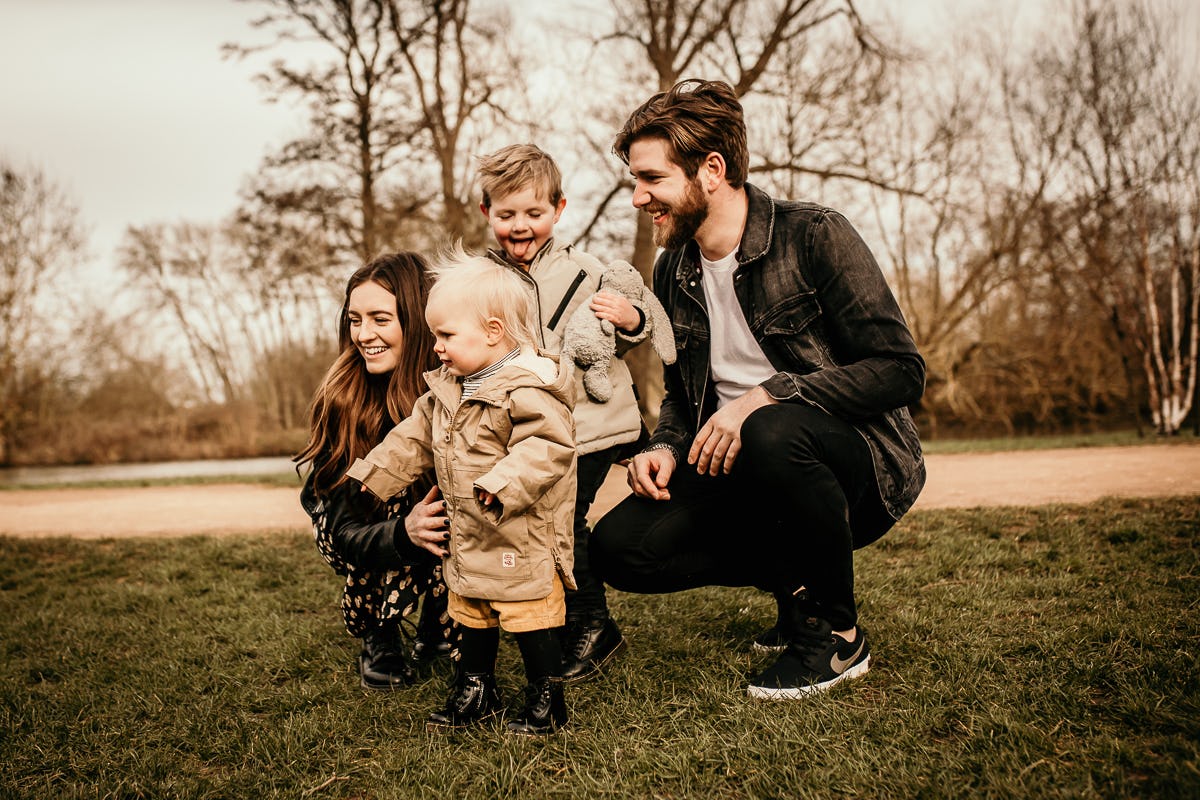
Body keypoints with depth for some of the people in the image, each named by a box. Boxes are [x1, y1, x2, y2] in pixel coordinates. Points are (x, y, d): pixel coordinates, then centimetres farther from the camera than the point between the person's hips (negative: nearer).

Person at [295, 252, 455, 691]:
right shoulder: (340, 403, -25)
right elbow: (343, 530, -26)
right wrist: (404, 533, -46)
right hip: (356, 528, -2)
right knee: (392, 493, -31)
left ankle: (436, 627, -1)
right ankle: (378, 639, -9)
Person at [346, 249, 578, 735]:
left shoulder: (528, 389, -20)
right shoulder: (445, 390, 9)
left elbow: (547, 446, -29)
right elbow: (415, 437, 19)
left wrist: (502, 482, -39)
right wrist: (374, 473, 17)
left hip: (522, 539, -9)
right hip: (467, 539, 9)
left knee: (531, 621, 1)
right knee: (471, 618, 20)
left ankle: (547, 703, 17)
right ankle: (474, 692, 36)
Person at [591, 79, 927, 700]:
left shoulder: (813, 236, -12)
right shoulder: (673, 273, 8)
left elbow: (900, 369, -17)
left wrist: (770, 394, -26)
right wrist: (667, 446, -3)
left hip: (859, 463, -6)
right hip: (733, 466, 6)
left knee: (774, 433, -39)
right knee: (618, 547, -14)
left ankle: (836, 631, -13)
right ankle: (796, 581, 7)